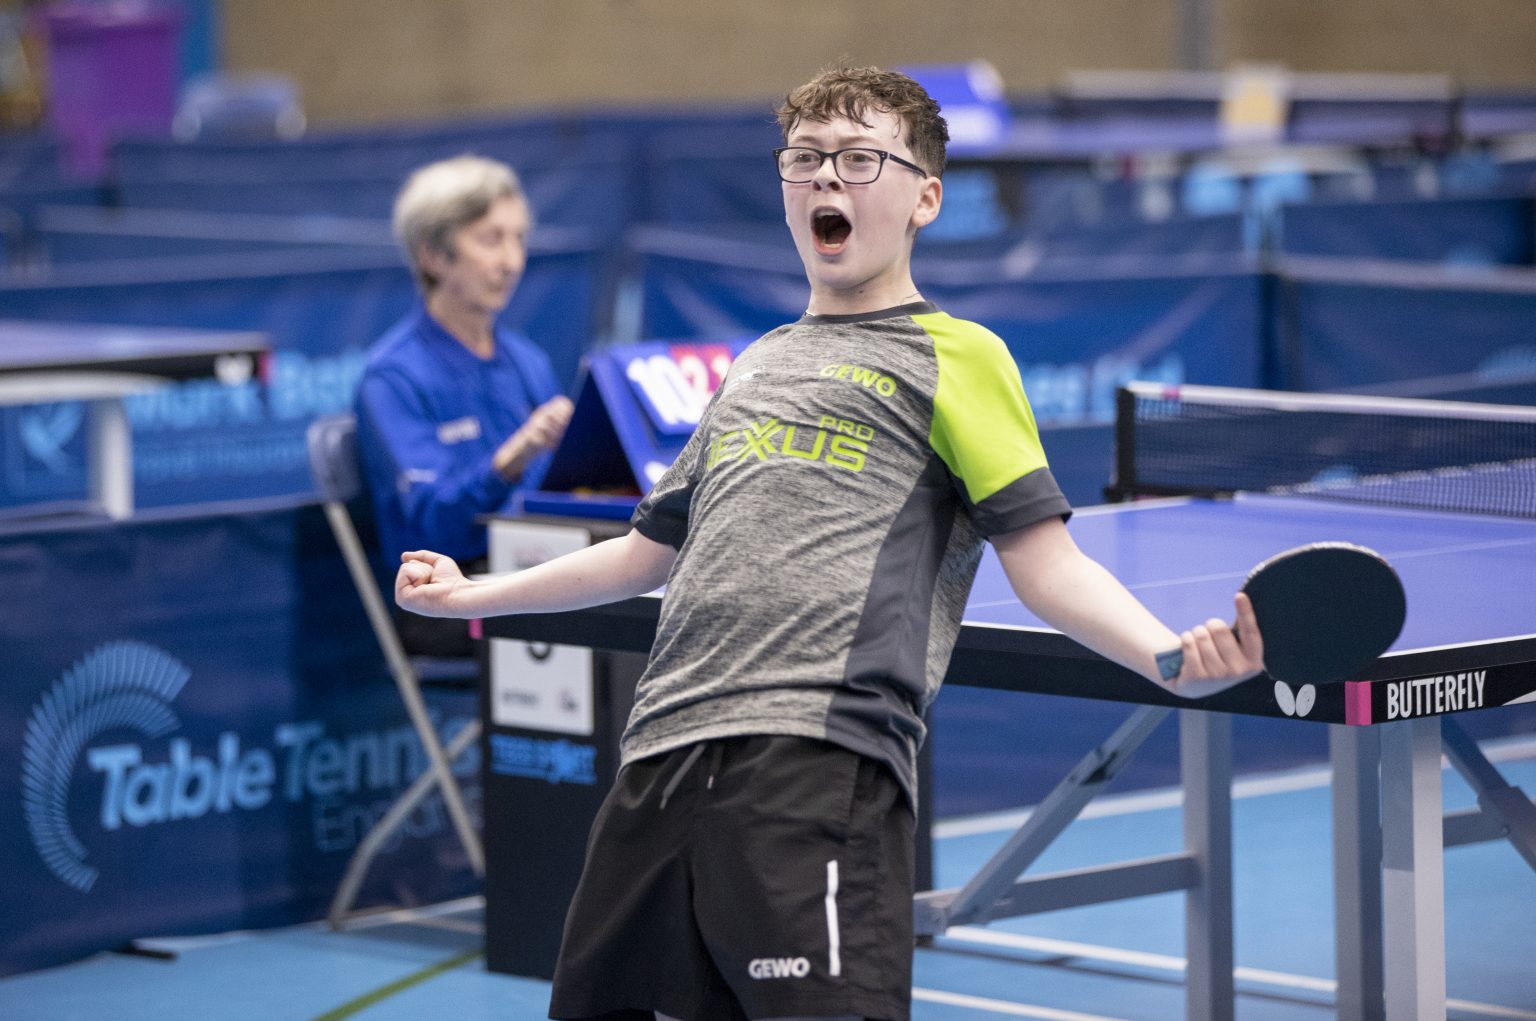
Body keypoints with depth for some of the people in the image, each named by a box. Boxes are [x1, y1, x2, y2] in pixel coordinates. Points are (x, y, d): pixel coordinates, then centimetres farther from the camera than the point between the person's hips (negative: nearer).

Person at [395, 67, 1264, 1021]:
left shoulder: (954, 355, 6)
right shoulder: (756, 367, 27)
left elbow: (1046, 561, -2)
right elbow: (654, 548, 37)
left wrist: (1174, 655, -19)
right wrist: (472, 592, 41)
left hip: (822, 759, -7)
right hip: (664, 756, 7)